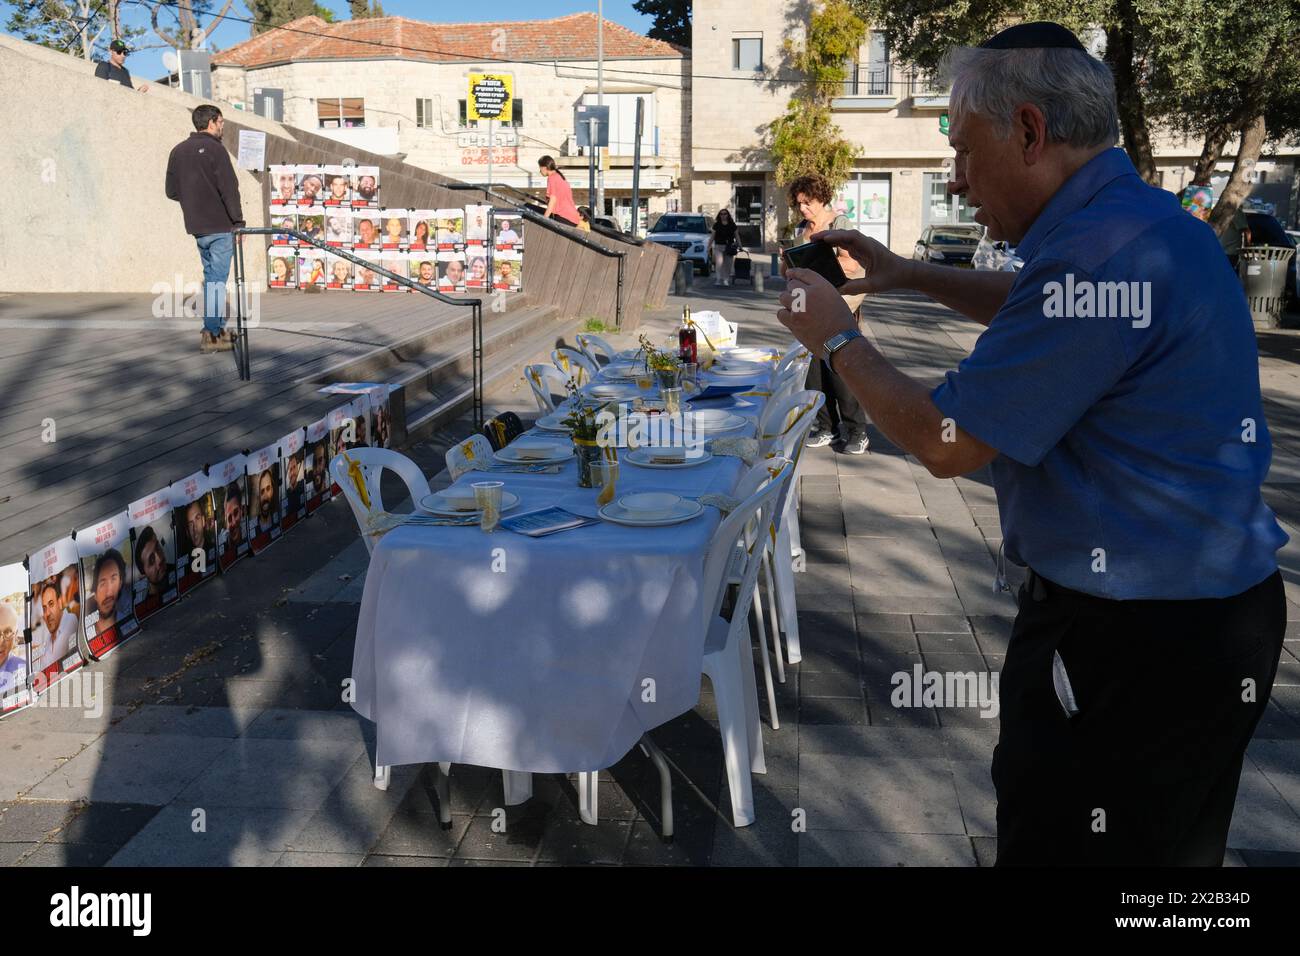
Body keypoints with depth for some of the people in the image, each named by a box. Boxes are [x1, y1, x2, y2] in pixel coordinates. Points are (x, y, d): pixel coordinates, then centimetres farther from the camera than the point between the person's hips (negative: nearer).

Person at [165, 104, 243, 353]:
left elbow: (172, 191, 14)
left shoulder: (178, 151, 12)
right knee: (217, 279, -5)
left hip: (197, 227, 7)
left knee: (211, 277, 17)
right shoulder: (214, 149, -10)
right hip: (220, 226, -7)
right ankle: (212, 334, -5)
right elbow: (229, 189, -16)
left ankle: (216, 329, 21)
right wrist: (238, 221, -11)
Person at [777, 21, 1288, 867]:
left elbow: (946, 443, -20)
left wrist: (838, 338, -6)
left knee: (1059, 840, 4)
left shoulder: (1099, 252, -25)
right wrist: (911, 275, 22)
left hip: (1145, 646, -10)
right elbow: (1041, 311, 30)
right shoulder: (1142, 218, 8)